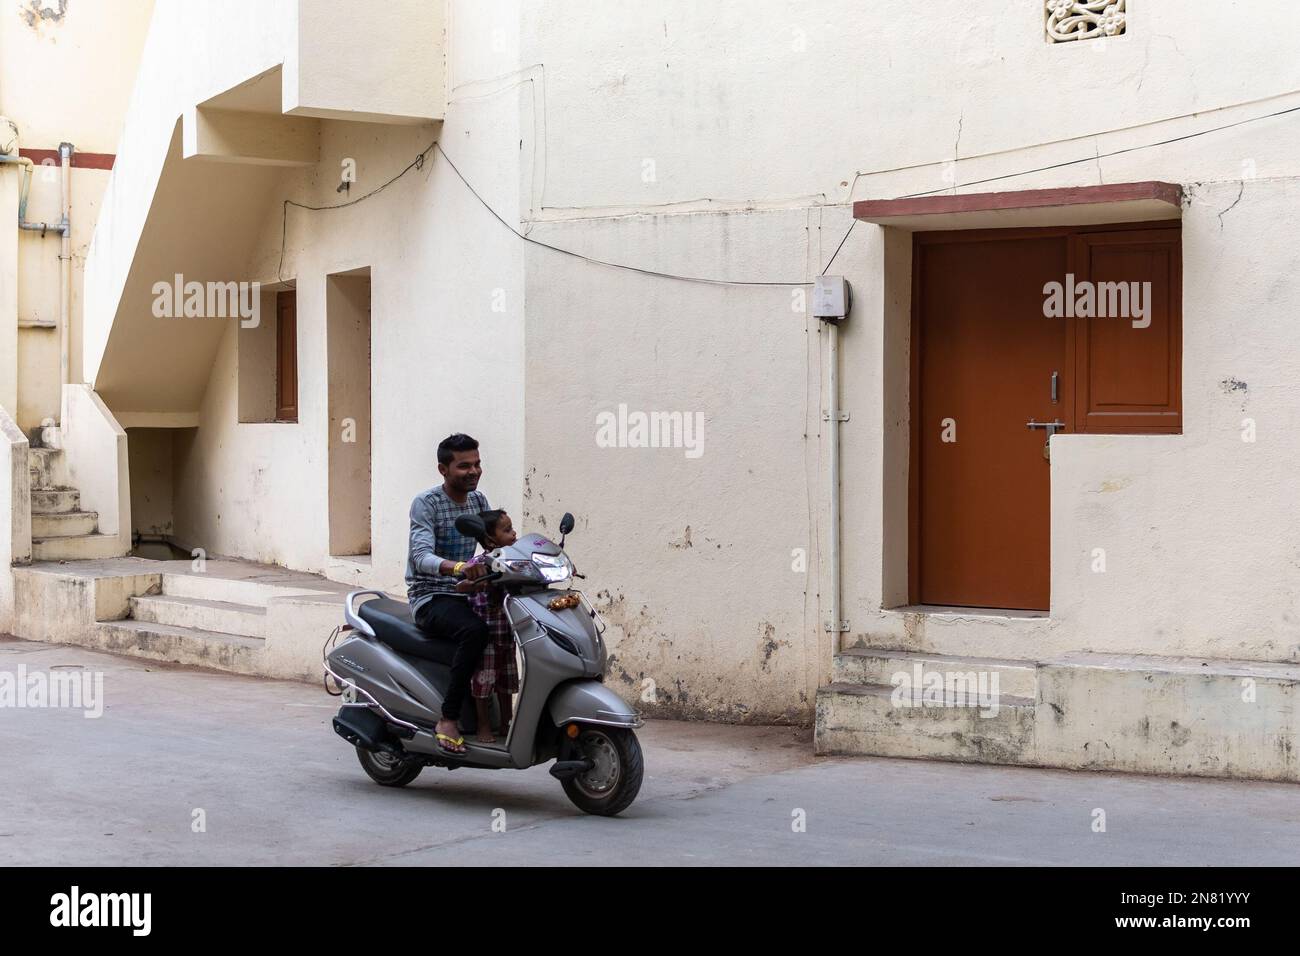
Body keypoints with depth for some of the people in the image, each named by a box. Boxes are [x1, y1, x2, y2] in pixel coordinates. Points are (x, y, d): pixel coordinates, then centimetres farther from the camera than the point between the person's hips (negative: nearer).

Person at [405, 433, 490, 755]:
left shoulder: (478, 500, 12)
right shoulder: (426, 503, -9)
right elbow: (421, 557, -24)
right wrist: (456, 566, -44)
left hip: (465, 595, 7)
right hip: (431, 599, -7)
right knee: (475, 630, -34)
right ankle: (448, 719, -29)